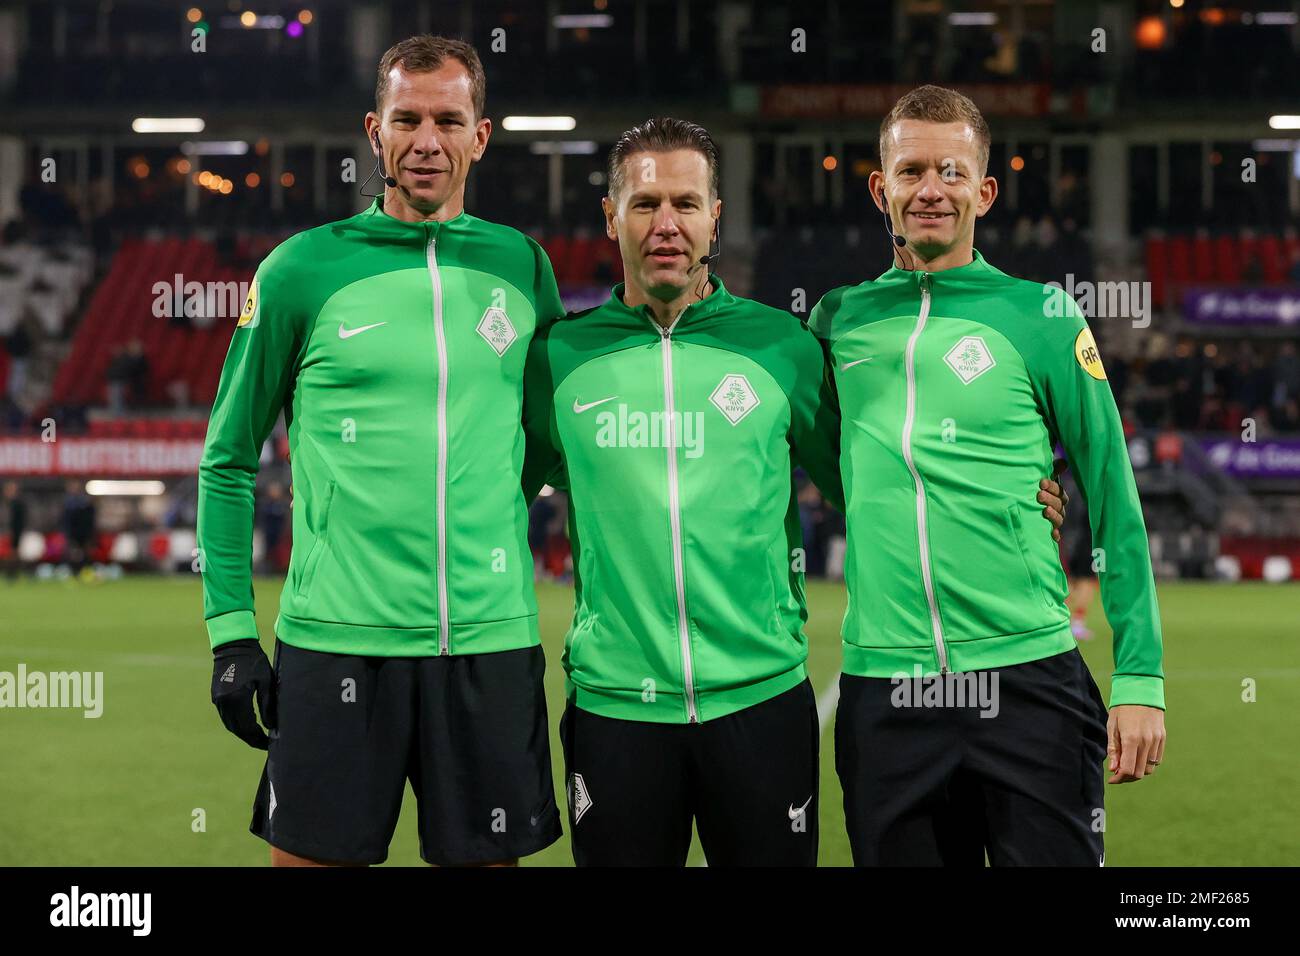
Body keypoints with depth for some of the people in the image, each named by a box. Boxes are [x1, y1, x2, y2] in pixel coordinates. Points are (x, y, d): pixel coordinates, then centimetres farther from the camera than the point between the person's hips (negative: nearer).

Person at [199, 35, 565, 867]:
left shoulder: (522, 265, 7)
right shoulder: (302, 270, 0)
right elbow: (229, 459, 5)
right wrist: (231, 629, 0)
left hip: (491, 643, 2)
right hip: (338, 642, -2)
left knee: (487, 856, 7)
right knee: (310, 855, 1)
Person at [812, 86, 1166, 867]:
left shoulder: (1040, 315, 1)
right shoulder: (840, 318, 9)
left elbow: (1113, 499, 0)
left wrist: (1139, 674, -6)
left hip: (1030, 682, -2)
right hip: (883, 690, 3)